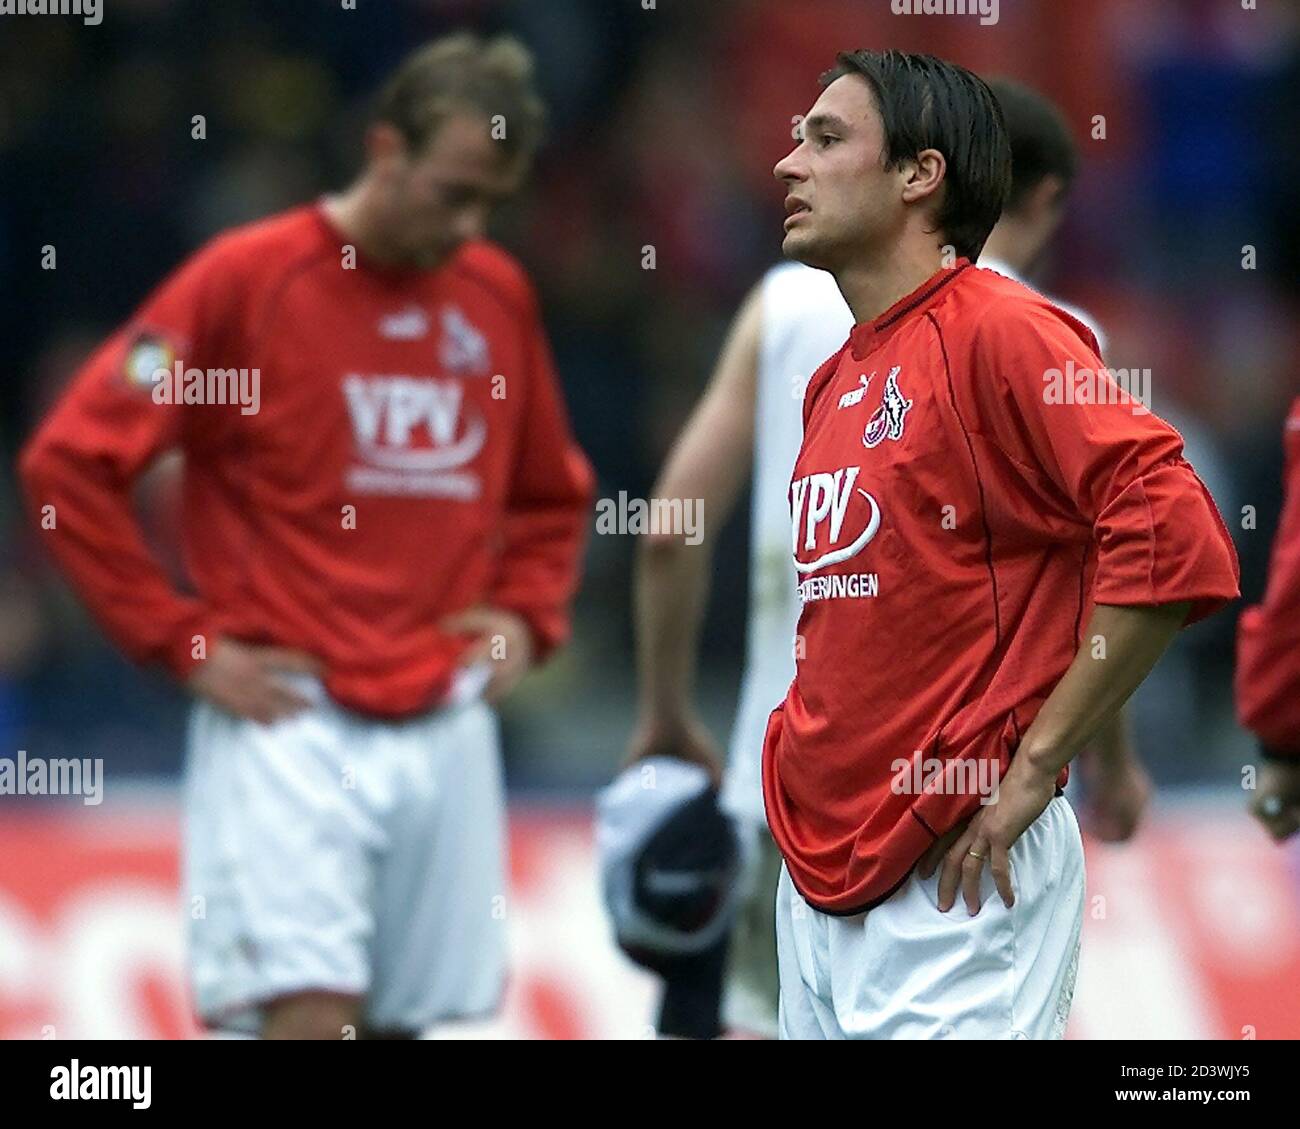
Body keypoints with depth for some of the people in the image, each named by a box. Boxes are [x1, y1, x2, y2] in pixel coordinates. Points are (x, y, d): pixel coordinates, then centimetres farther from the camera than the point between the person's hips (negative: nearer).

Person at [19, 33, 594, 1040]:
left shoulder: (498, 296, 10)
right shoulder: (246, 278, -6)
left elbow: (554, 495, 27)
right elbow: (69, 462, -6)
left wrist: (526, 612, 9)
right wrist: (182, 643, -8)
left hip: (445, 727, 5)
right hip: (290, 722, -5)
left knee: (403, 1017, 6)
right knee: (310, 1012, -16)